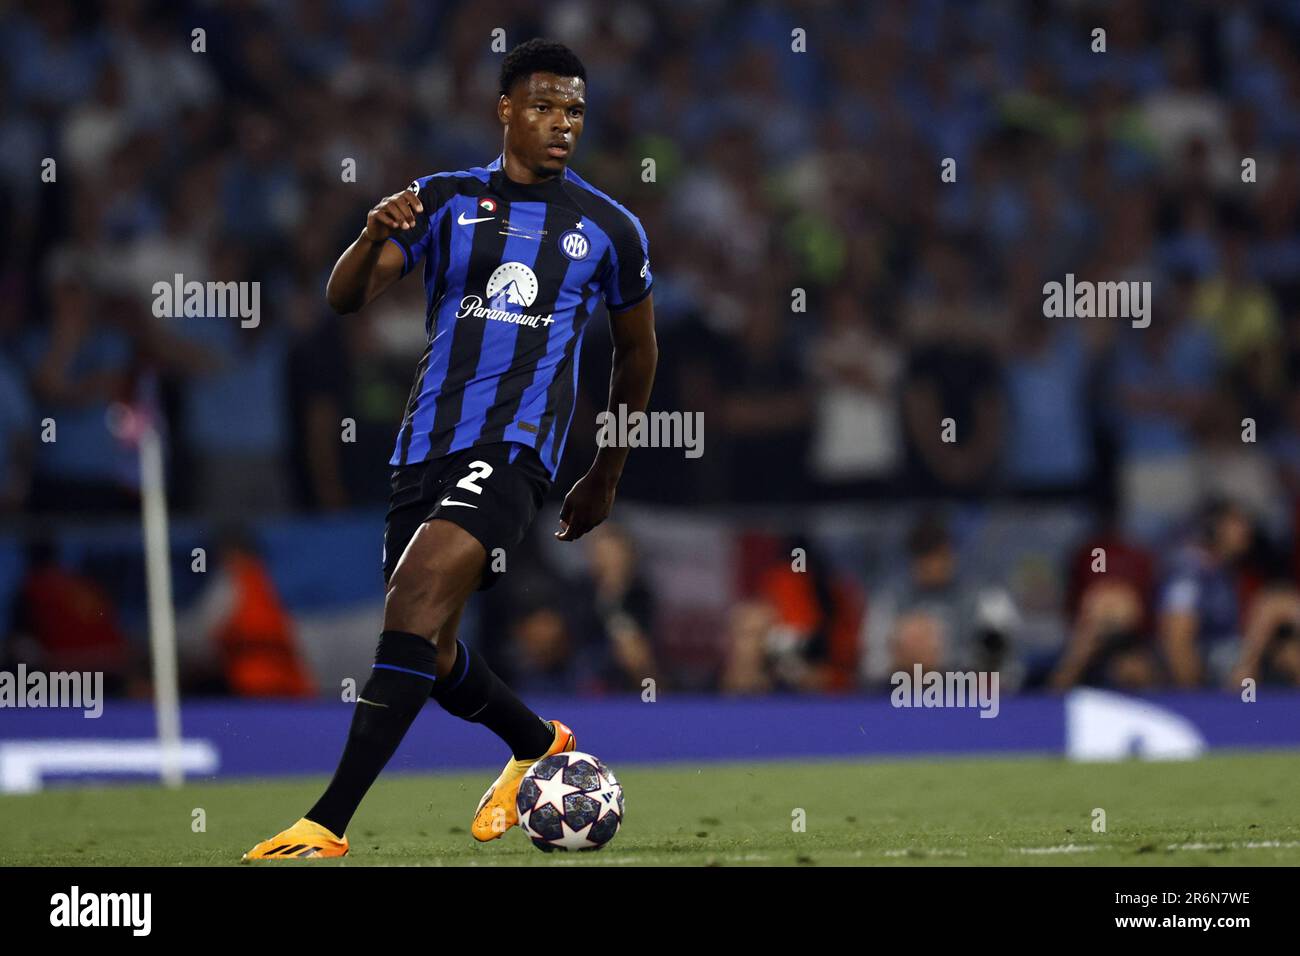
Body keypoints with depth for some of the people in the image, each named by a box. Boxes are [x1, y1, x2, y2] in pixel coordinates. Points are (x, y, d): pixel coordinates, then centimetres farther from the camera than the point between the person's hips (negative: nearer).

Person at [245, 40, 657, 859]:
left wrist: (608, 477, 24)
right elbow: (346, 298, -4)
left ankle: (329, 823, -29)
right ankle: (540, 747, 42)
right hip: (427, 445, 4)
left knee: (418, 594, -25)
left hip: (516, 447, -4)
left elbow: (637, 349, 21)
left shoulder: (609, 229, 6)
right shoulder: (446, 201, 7)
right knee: (431, 653, 10)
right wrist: (374, 237, -26)